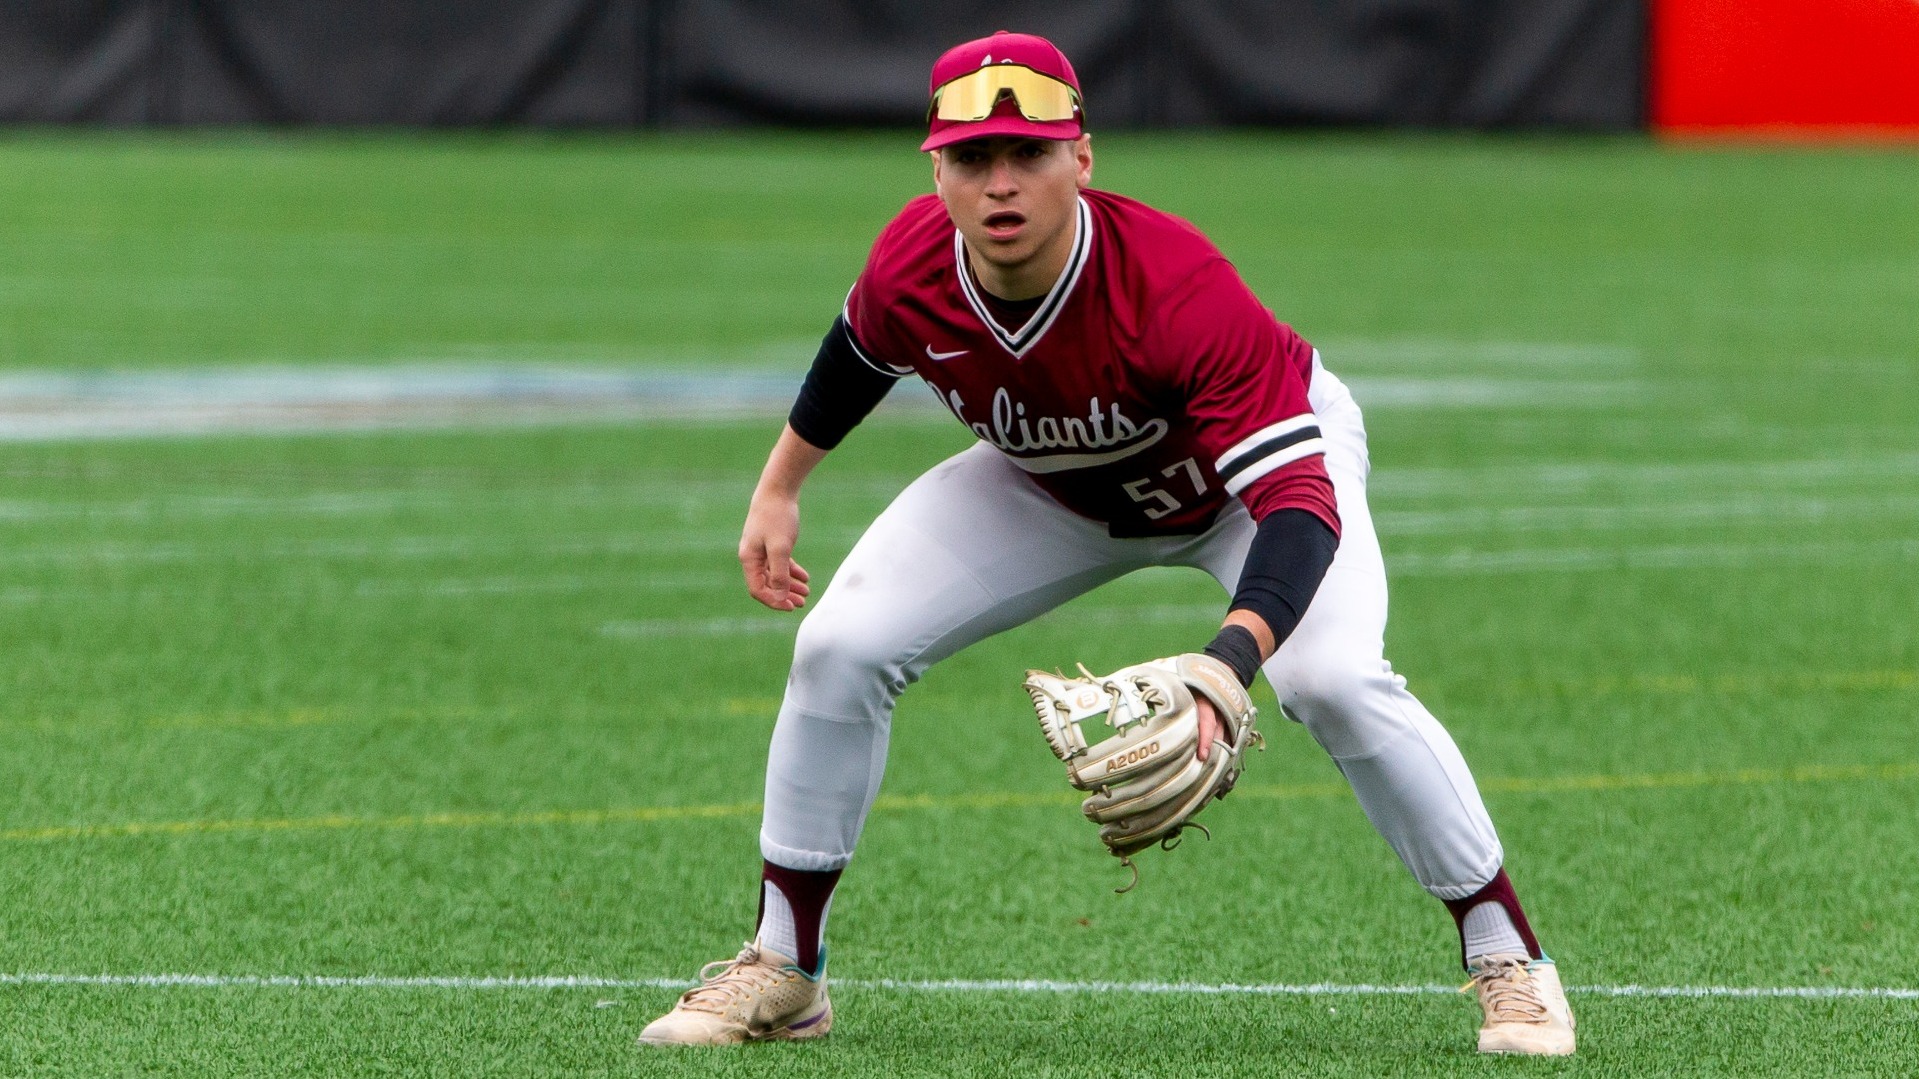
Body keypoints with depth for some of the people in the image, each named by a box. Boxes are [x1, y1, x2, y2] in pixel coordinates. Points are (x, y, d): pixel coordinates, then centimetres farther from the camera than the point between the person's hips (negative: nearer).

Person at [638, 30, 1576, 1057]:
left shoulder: (1177, 287, -42)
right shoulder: (911, 268, -28)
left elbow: (1297, 500, -48)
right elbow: (859, 351, -1)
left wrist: (1225, 666, -63)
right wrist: (780, 487, 11)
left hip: (1263, 455, -4)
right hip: (1052, 488, 4)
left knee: (1334, 680, -29)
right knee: (841, 647, -9)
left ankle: (1508, 960, -12)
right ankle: (782, 969, 7)